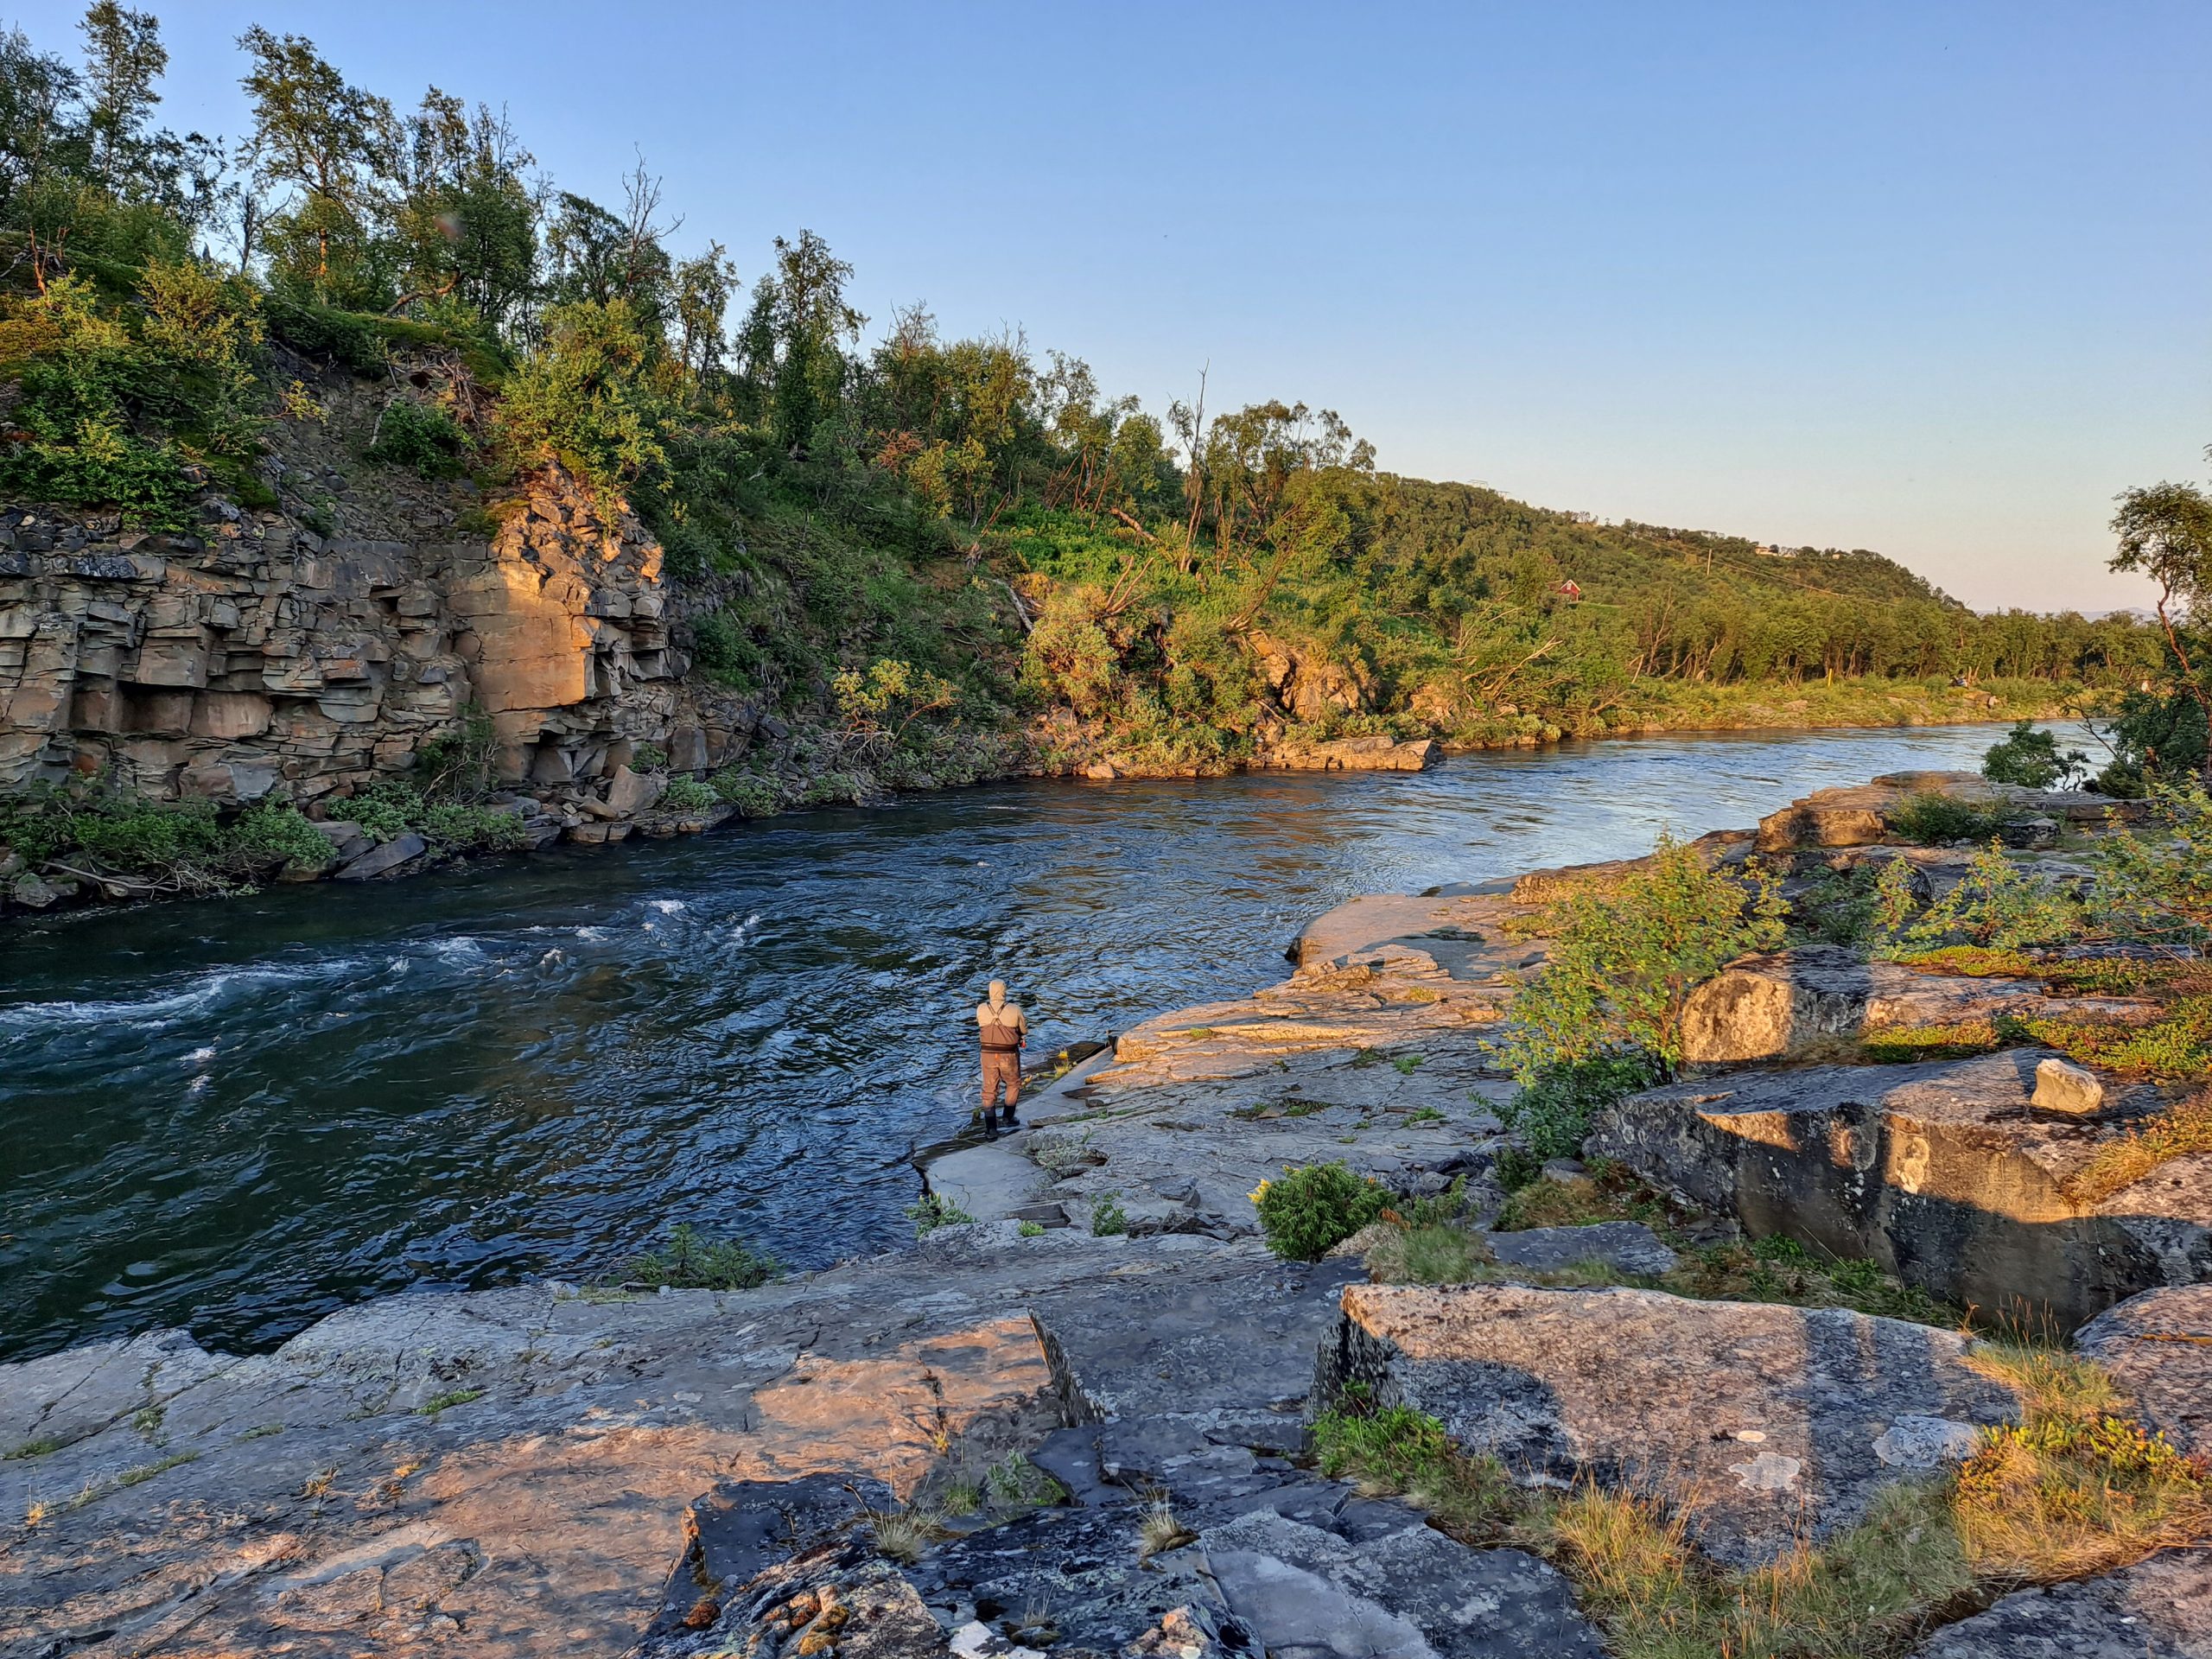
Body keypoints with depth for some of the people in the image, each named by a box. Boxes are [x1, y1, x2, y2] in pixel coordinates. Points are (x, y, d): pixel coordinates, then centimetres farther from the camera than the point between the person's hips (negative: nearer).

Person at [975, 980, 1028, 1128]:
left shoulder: (981, 1009, -10)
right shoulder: (1015, 1010, -15)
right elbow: (1024, 1030, 0)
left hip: (988, 1054, 2)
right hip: (1009, 1056, -2)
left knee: (989, 1090, 11)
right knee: (1013, 1085, 24)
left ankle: (990, 1126, 6)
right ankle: (1008, 1118, 24)